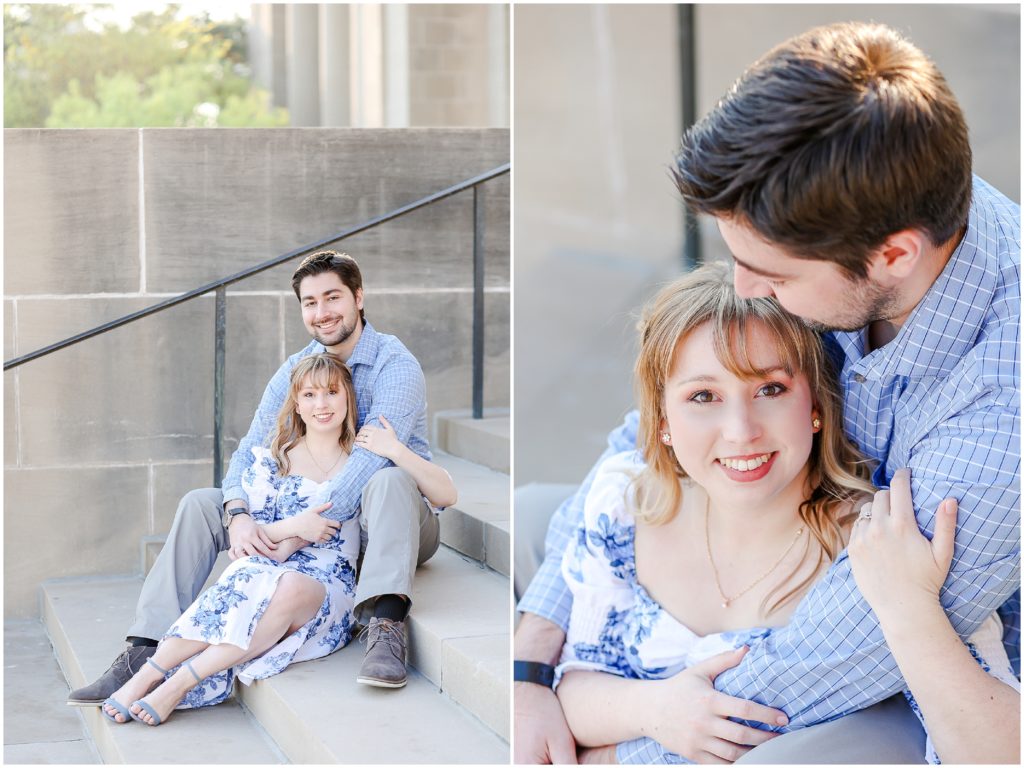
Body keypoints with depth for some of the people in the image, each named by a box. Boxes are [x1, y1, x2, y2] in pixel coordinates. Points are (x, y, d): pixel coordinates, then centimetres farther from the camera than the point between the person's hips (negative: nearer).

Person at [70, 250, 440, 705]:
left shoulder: (394, 364, -13)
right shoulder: (295, 370, 6)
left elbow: (373, 456, -27)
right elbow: (249, 453, -1)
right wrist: (238, 516, -23)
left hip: (390, 525, -5)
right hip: (317, 518, 6)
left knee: (387, 480, -40)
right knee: (200, 503, -6)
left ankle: (385, 628, -51)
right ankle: (146, 651, -14)